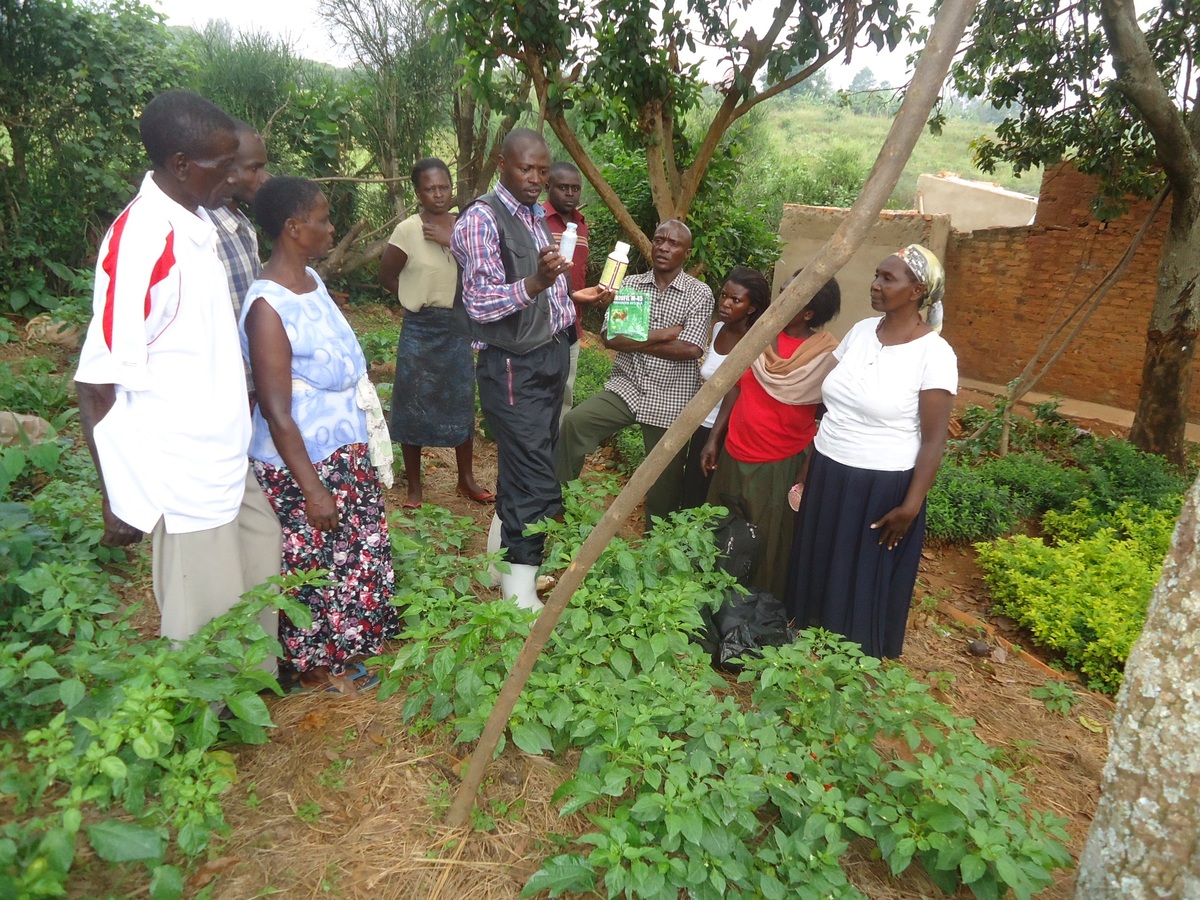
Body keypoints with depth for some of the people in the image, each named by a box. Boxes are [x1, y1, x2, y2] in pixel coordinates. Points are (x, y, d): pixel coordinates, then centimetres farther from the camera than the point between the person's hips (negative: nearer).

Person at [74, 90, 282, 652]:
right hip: (183, 485, -9)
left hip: (229, 467, 9)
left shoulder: (198, 222, 5)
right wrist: (121, 500, -15)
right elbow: (97, 388, -19)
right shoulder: (141, 241, -20)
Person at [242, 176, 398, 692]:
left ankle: (345, 644, 42)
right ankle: (315, 666, 32)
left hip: (347, 449, 9)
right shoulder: (267, 307, -25)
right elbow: (276, 412, -25)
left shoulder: (311, 279, 2)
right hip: (303, 461, -9)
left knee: (358, 549, 21)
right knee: (313, 563, 9)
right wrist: (312, 489, -23)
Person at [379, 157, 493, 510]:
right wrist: (417, 299, 1)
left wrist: (452, 240, -20)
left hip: (457, 327, 3)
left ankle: (466, 479, 25)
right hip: (421, 329, -3)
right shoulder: (408, 230, -10)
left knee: (462, 402, 11)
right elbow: (386, 276, -2)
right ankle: (414, 484, 19)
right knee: (414, 404, 5)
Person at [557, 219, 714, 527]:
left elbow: (690, 350, -16)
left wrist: (633, 340, -10)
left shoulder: (699, 293, -4)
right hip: (625, 387, 2)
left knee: (664, 485, 6)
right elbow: (609, 337, -6)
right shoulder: (629, 284, 5)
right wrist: (660, 335, -14)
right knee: (573, 423, -20)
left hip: (670, 399, -2)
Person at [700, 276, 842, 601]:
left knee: (766, 544, 9)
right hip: (734, 455, 5)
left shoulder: (826, 356, -13)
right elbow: (736, 387, 8)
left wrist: (807, 472, -12)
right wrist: (714, 438, 6)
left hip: (780, 465, -5)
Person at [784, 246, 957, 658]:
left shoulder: (934, 353, -15)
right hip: (827, 475, 6)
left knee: (863, 588, 9)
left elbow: (934, 439, -13)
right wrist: (807, 468, 10)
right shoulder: (861, 331, 3)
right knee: (816, 574, 18)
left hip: (881, 488, -6)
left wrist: (911, 505, -16)